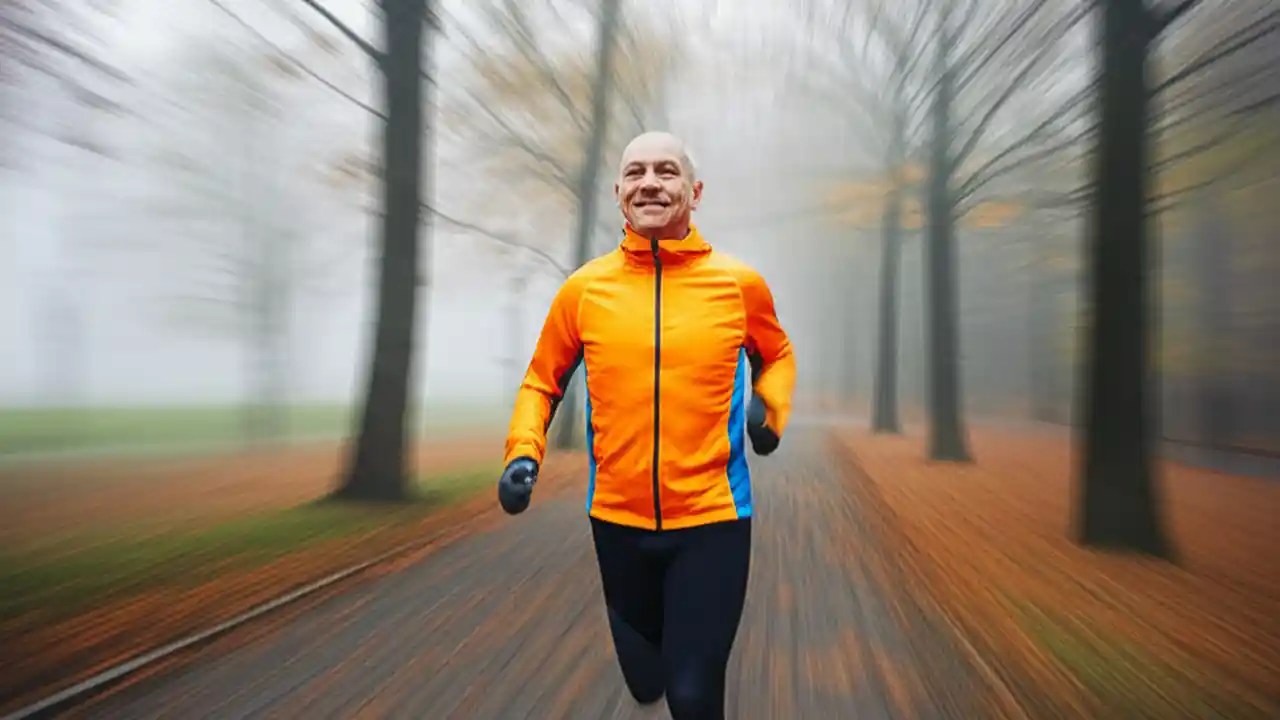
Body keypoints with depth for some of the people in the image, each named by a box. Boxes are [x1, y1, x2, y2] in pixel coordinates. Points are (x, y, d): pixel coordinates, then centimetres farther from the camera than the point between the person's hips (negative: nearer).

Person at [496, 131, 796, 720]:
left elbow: (777, 356, 13)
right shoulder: (582, 288, -3)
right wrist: (524, 452, -8)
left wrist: (771, 409, -6)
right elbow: (542, 382, 8)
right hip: (616, 519, 2)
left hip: (712, 518, -2)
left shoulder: (740, 282, -5)